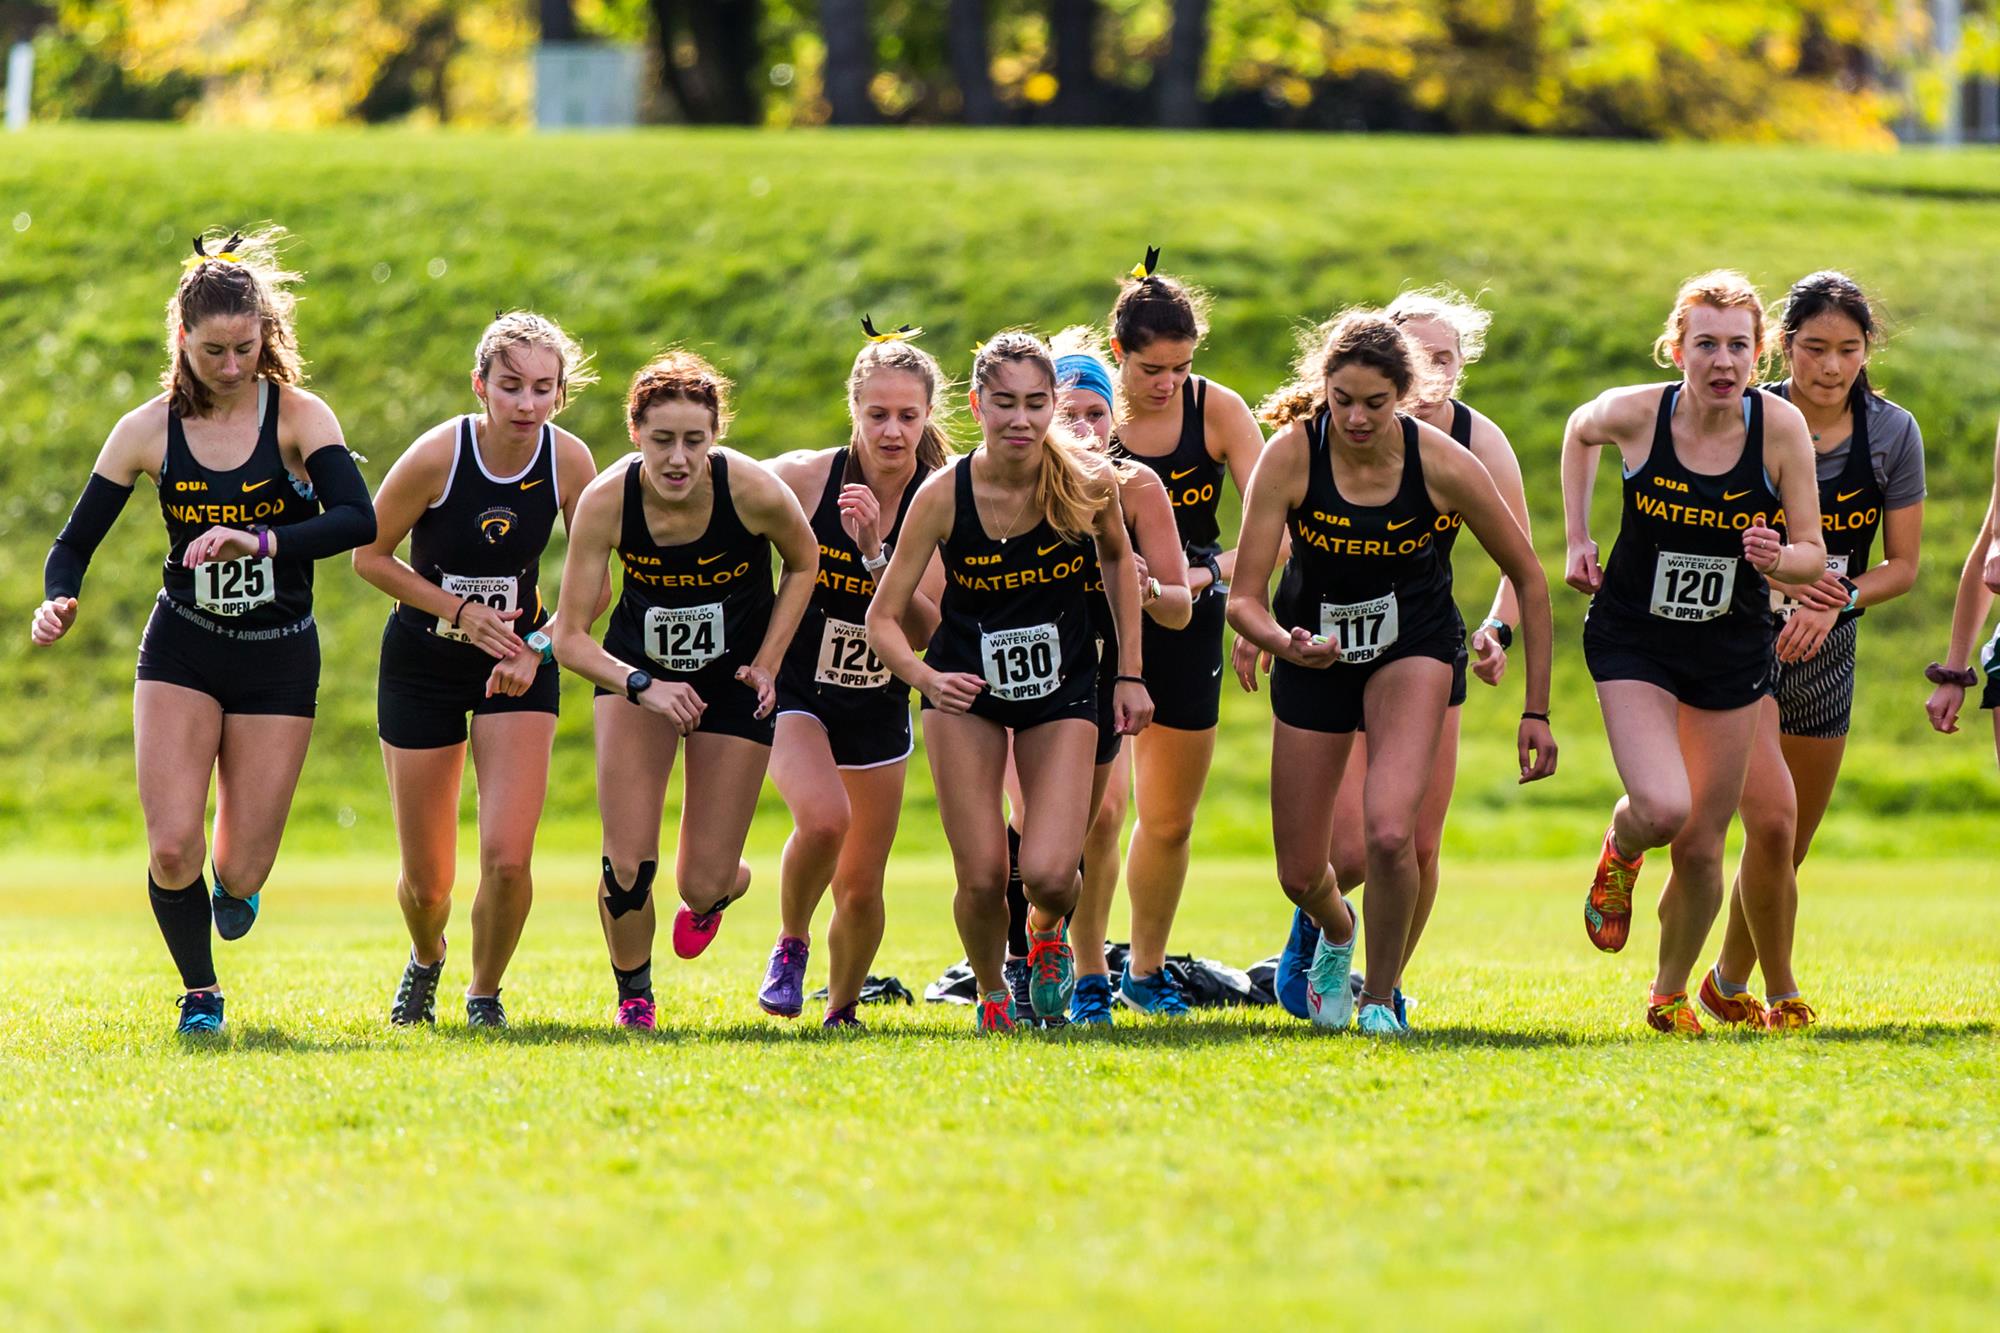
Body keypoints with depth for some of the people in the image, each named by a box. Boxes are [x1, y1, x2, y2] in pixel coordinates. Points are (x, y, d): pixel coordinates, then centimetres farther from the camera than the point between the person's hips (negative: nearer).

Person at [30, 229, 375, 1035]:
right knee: (172, 847, -14)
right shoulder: (149, 431, -4)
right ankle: (199, 992, 14)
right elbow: (74, 543, 0)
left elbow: (358, 519, -25)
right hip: (183, 650, 1)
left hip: (279, 657, -1)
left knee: (240, 873, -2)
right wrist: (57, 604, -22)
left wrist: (259, 542, -39)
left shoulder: (298, 418, -9)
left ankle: (234, 879, 39)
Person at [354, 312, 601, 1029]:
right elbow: (370, 554, -8)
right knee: (426, 880, 5)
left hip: (519, 664, 1)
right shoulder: (436, 455, -21)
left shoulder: (570, 461, -13)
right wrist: (460, 610, -16)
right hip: (422, 665, -1)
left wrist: (538, 648, -14)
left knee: (507, 859, -16)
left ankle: (485, 992, 13)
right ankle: (426, 959, 42)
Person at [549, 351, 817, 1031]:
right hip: (637, 667, 0)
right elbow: (570, 638, -20)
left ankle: (710, 895, 39)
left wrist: (766, 664, -10)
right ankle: (633, 999, 17)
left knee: (705, 885, -1)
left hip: (734, 678, 0)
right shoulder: (605, 502, -26)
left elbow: (803, 565, -3)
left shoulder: (755, 491, -27)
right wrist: (642, 687, -35)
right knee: (628, 864, -12)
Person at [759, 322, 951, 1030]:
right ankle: (791, 945, -3)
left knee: (861, 886, 8)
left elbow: (929, 633, -18)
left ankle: (842, 1010, 34)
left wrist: (875, 551, -30)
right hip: (795, 688, -2)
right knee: (824, 816, -30)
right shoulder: (803, 477, -15)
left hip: (879, 704, 2)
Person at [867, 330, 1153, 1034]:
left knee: (1049, 874, -15)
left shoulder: (1088, 481, -17)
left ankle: (1047, 931, 24)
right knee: (982, 878, -8)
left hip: (1062, 690, 0)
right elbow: (883, 617, -14)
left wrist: (1130, 674, 4)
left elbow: (1117, 558, 6)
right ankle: (991, 993, 25)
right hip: (968, 686, 0)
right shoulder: (945, 494, -20)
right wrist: (925, 677, -34)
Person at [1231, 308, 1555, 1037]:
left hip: (1412, 641, -1)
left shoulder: (1442, 464, -22)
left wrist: (1536, 710, -8)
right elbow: (1243, 599, -20)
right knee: (1299, 874, 7)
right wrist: (1282, 643, -43)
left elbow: (1528, 577, -8)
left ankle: (1380, 999, -1)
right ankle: (1337, 931, 45)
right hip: (1313, 644, 1)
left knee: (1389, 833, -25)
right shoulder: (1290, 456, -23)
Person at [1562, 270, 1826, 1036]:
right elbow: (1579, 433, 10)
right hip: (1634, 639, -1)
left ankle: (1670, 994, 33)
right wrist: (1576, 540, 7)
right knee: (1662, 810, -22)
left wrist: (1780, 559, -29)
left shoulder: (1781, 427, -15)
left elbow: (1813, 555, -7)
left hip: (1732, 655, 1)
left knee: (1702, 849, 7)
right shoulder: (1634, 413, -16)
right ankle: (1620, 850, 17)